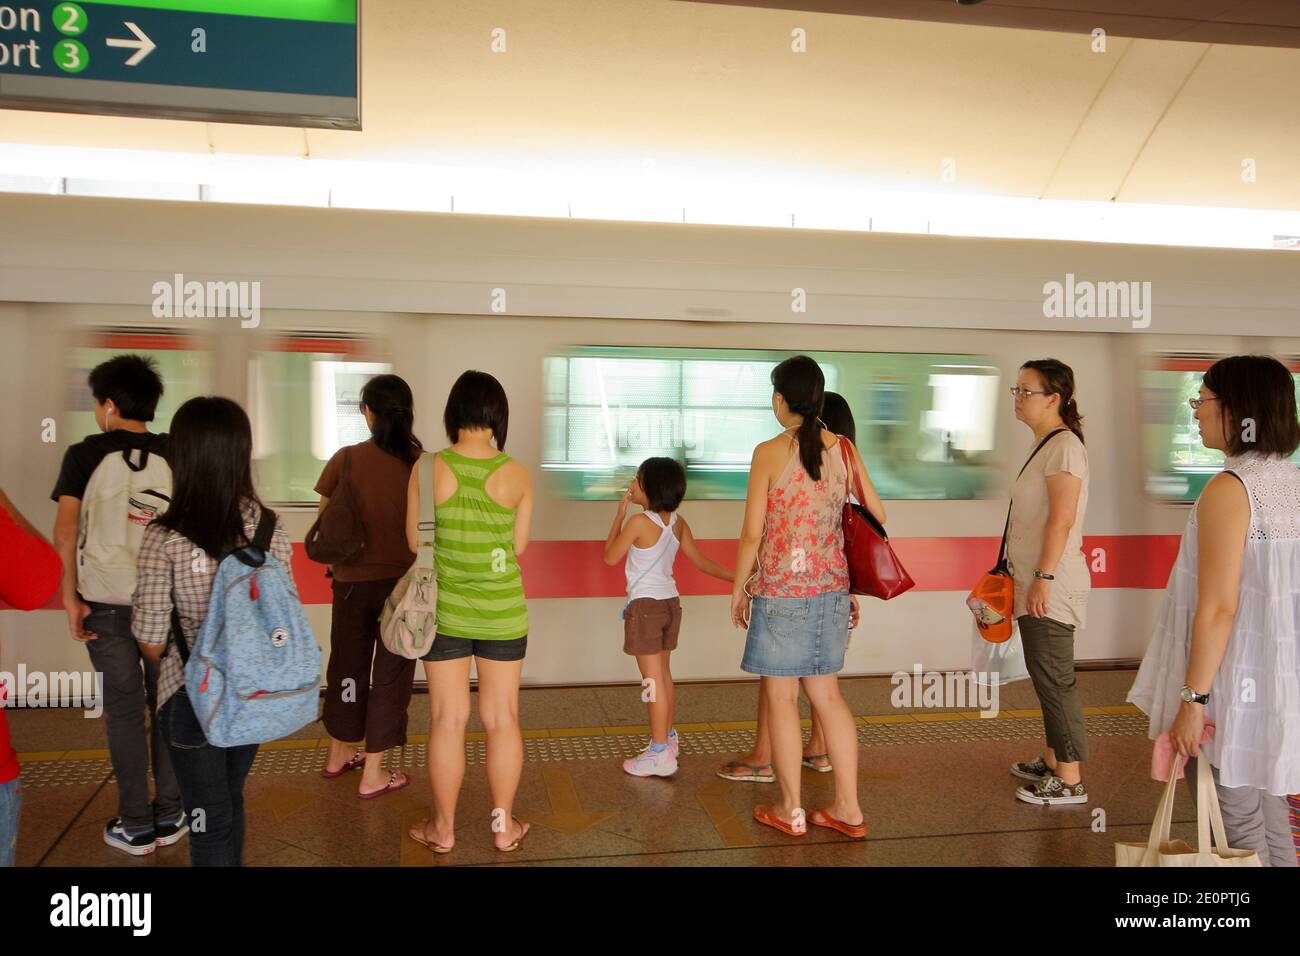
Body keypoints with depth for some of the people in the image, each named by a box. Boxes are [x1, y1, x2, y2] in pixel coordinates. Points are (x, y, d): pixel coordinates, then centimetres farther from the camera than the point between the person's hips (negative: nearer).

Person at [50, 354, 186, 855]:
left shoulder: (85, 454, -4)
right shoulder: (172, 456, 1)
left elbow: (65, 530, -9)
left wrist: (70, 597, -4)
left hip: (105, 601, -2)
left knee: (124, 710, 8)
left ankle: (136, 827, 16)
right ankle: (170, 816, 20)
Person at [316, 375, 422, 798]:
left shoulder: (345, 460, -8)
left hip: (351, 582, 2)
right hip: (402, 582, -2)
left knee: (347, 665, 21)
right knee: (391, 674, 10)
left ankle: (339, 754, 40)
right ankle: (372, 775, 18)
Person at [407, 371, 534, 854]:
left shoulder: (428, 469, -9)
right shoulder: (517, 474, -8)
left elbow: (414, 541, -3)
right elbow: (518, 546, -4)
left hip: (445, 610, 0)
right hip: (503, 613, 1)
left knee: (447, 720, 10)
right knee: (502, 719, 12)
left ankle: (443, 828, 23)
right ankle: (504, 826, 24)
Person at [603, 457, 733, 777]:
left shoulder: (639, 522, -17)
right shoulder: (678, 522, 4)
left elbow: (610, 557, -6)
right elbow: (700, 560, 7)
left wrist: (620, 513, 0)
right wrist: (735, 578, 15)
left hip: (645, 605, -8)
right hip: (670, 603, 8)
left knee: (653, 679, -3)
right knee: (664, 675, 19)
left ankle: (660, 754, 1)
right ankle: (667, 737, 32)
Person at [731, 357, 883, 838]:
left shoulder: (770, 452, -11)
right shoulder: (843, 449, 2)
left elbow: (752, 533, -10)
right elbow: (878, 517, 6)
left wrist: (738, 589, 2)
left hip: (783, 589, -5)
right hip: (832, 587, 5)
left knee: (782, 697, 7)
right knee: (826, 693, 16)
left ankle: (790, 811, 18)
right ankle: (848, 808, 20)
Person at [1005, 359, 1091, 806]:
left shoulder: (1064, 446, -14)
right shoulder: (1044, 445, 15)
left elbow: (1062, 519, -21)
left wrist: (1044, 577, -22)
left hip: (1051, 586, -10)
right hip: (1033, 582, 10)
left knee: (1054, 678, -4)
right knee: (1045, 676, 16)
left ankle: (1070, 781, 5)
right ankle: (1053, 760, 28)